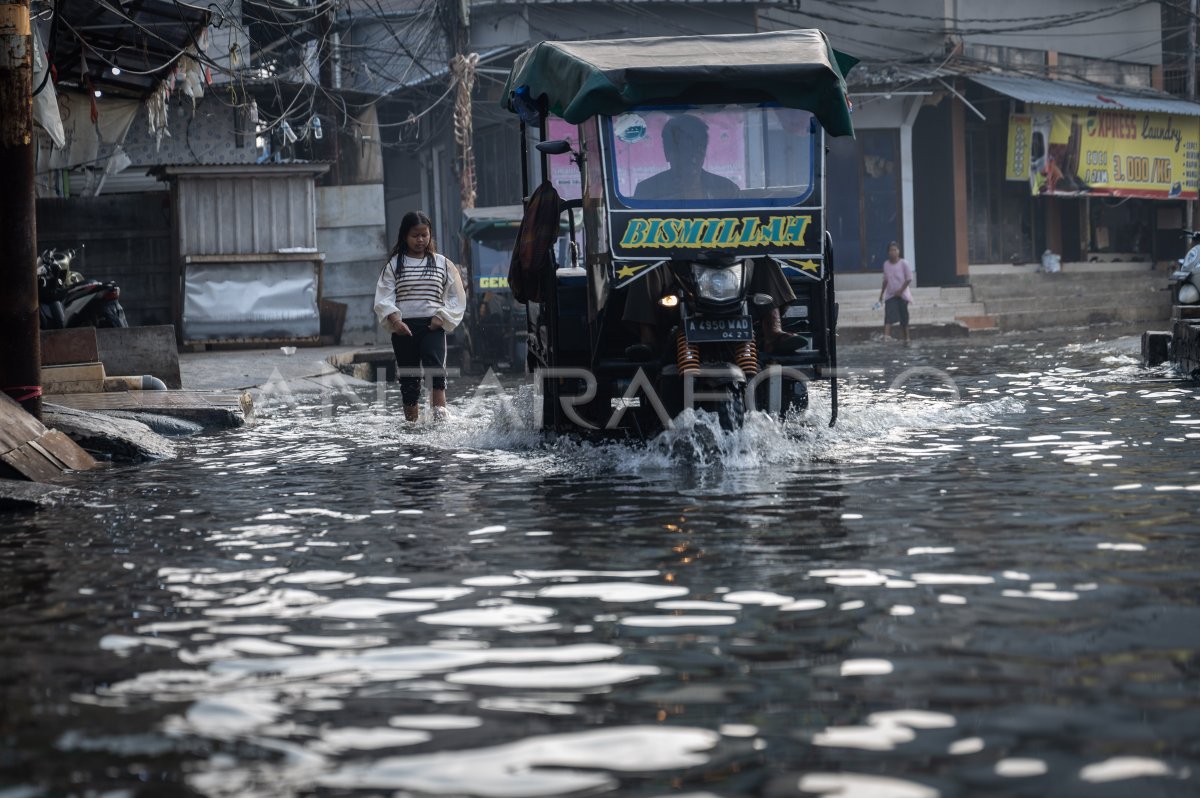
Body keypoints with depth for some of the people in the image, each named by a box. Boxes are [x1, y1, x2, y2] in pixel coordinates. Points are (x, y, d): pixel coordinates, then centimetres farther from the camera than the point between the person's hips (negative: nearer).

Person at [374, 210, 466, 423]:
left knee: (435, 365, -23)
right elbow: (383, 298, -1)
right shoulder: (394, 264, 6)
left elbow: (456, 296, 10)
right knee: (408, 377, 4)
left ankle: (440, 412, -32)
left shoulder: (441, 263, 8)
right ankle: (411, 421, 12)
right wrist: (394, 320, -16)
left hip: (432, 326, -1)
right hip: (404, 328, 1)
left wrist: (442, 317, -5)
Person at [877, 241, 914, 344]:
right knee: (888, 315, -15)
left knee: (904, 318, 4)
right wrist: (882, 293, 16)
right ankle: (886, 335, -28)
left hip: (902, 294, -3)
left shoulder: (903, 263, -8)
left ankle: (906, 338, 15)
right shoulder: (886, 264, 5)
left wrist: (901, 290, -15)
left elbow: (909, 278, -9)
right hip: (890, 295, 3)